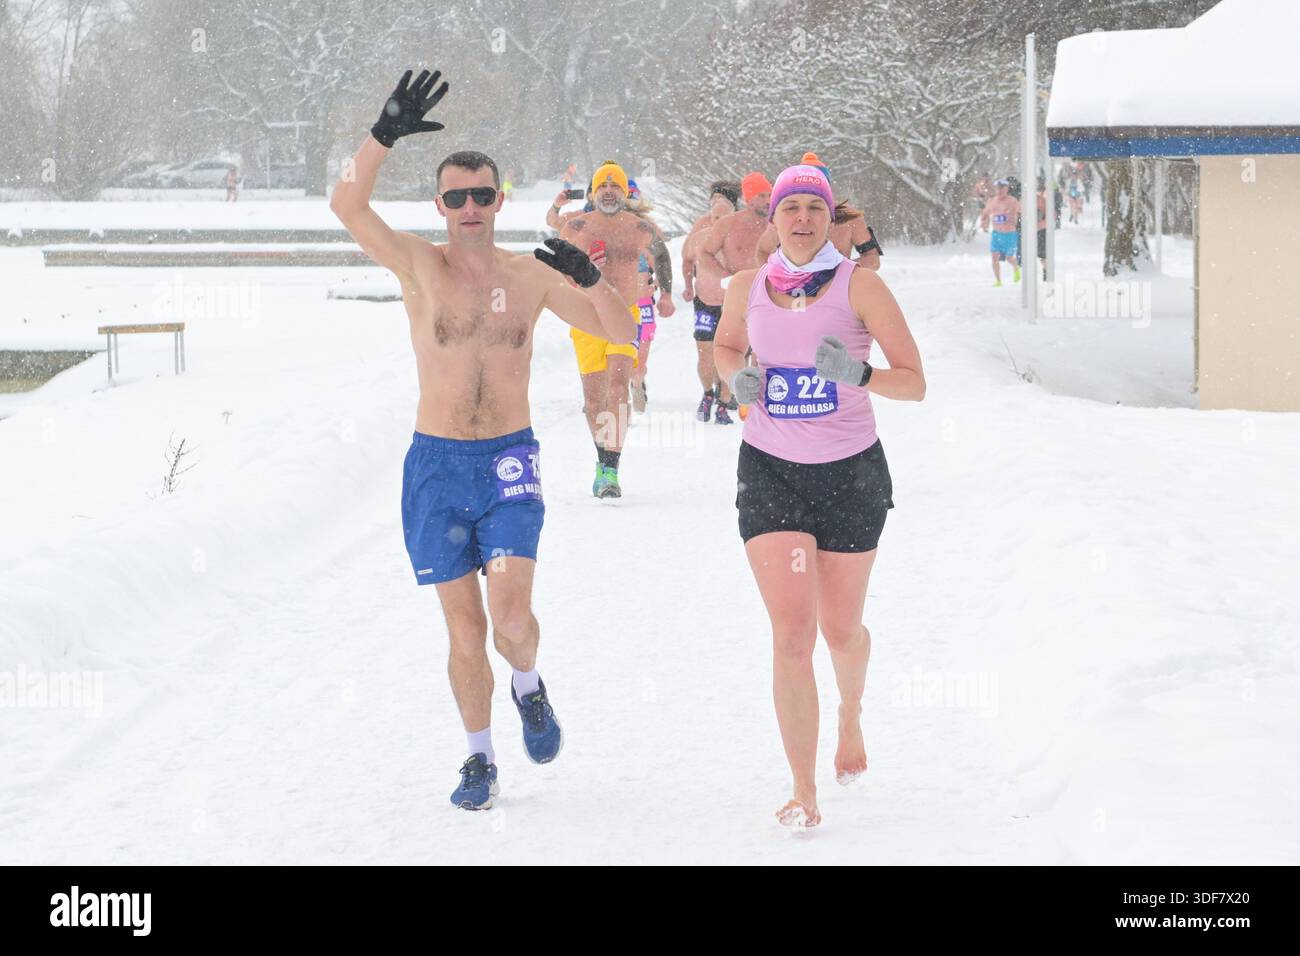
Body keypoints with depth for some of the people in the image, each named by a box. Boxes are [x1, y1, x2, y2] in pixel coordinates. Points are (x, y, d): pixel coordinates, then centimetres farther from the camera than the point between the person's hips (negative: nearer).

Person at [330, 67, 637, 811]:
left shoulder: (531, 276, 3)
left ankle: (529, 686, 17)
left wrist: (589, 279, -13)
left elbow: (621, 332, 6)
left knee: (512, 613, -17)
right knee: (465, 626, 4)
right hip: (437, 468, 0)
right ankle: (481, 760, 20)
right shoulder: (420, 264, -3)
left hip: (509, 464, 0)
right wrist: (385, 136, -33)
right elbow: (346, 204, -20)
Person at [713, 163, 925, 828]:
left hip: (850, 471, -1)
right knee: (791, 635, -11)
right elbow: (727, 345, 21)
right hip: (770, 471, 1)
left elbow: (913, 382, -12)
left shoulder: (858, 285, -10)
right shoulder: (747, 288, -1)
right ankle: (803, 794, -6)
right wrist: (736, 377, -1)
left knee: (841, 630, 13)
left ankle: (851, 713, 49)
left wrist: (857, 375, -30)